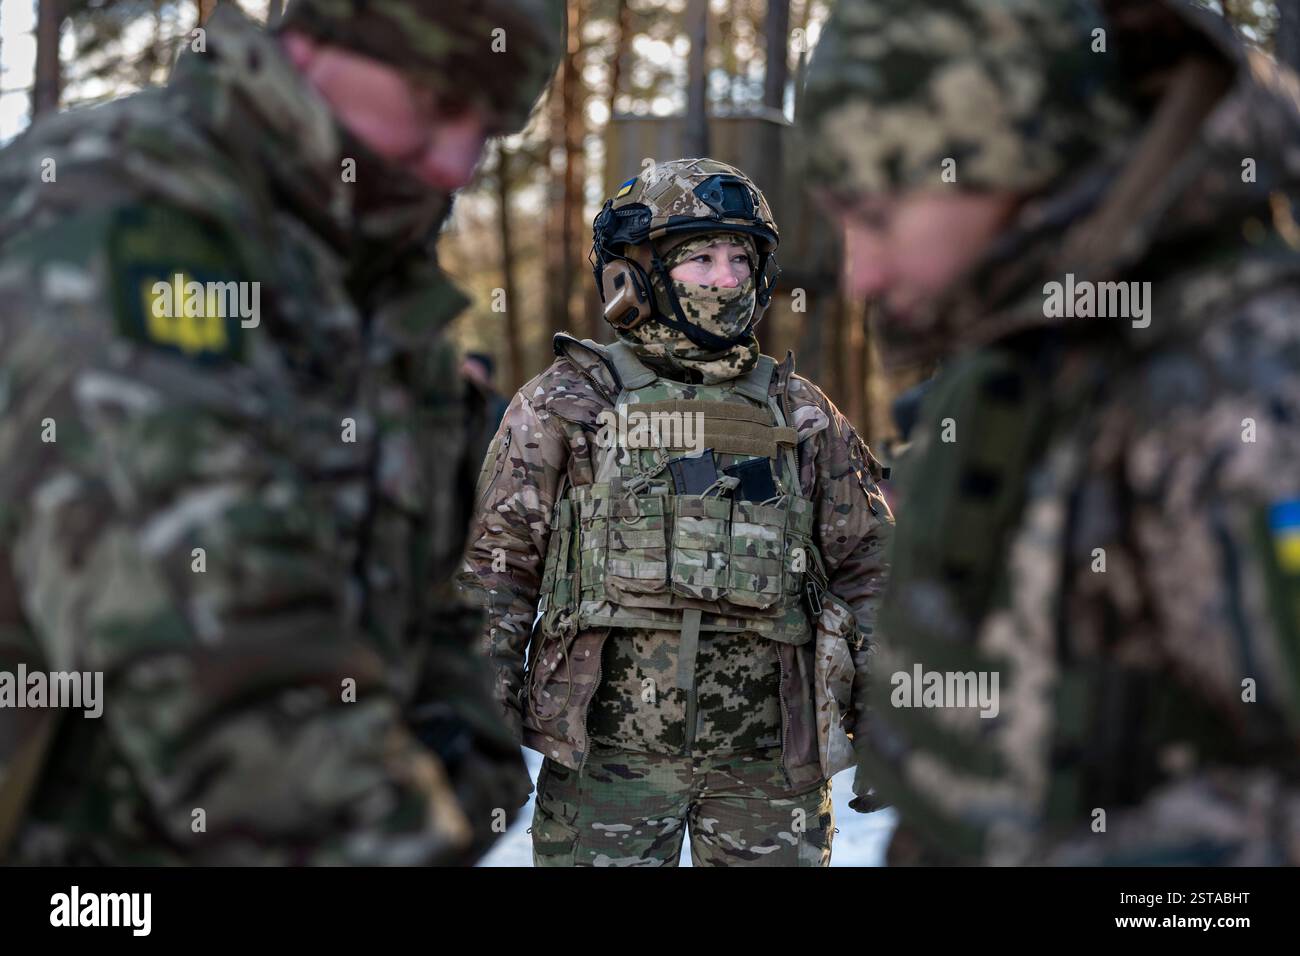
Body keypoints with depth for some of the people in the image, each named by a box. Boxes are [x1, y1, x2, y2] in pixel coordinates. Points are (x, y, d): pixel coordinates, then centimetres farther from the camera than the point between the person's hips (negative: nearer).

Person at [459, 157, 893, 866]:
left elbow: (864, 564, 13)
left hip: (771, 758, 3)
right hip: (608, 751, -2)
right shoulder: (565, 403, 2)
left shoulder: (802, 415, 10)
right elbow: (499, 562, 1)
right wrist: (488, 719, -4)